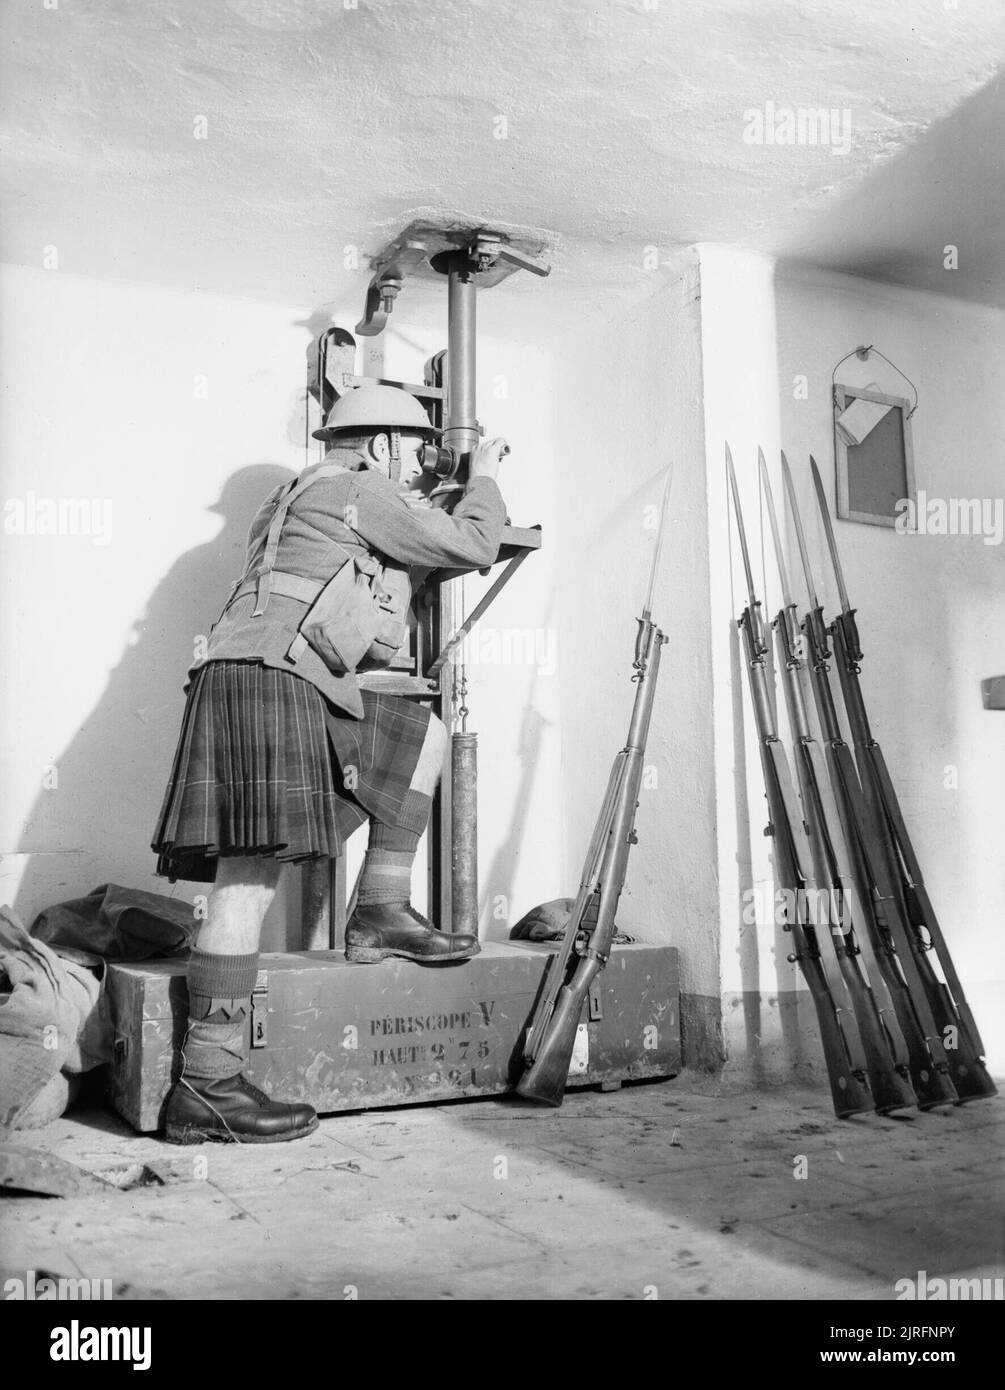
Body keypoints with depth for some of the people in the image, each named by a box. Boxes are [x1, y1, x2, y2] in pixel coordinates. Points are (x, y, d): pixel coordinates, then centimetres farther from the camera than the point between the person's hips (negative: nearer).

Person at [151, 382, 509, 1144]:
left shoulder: (300, 496, 29)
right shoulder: (357, 489, 1)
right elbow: (472, 546, 2)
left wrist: (419, 506, 35)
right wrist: (485, 478, 21)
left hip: (294, 690, 10)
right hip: (267, 681, -10)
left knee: (425, 731, 17)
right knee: (250, 874, -15)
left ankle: (382, 909, 10)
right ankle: (206, 1085, -15)